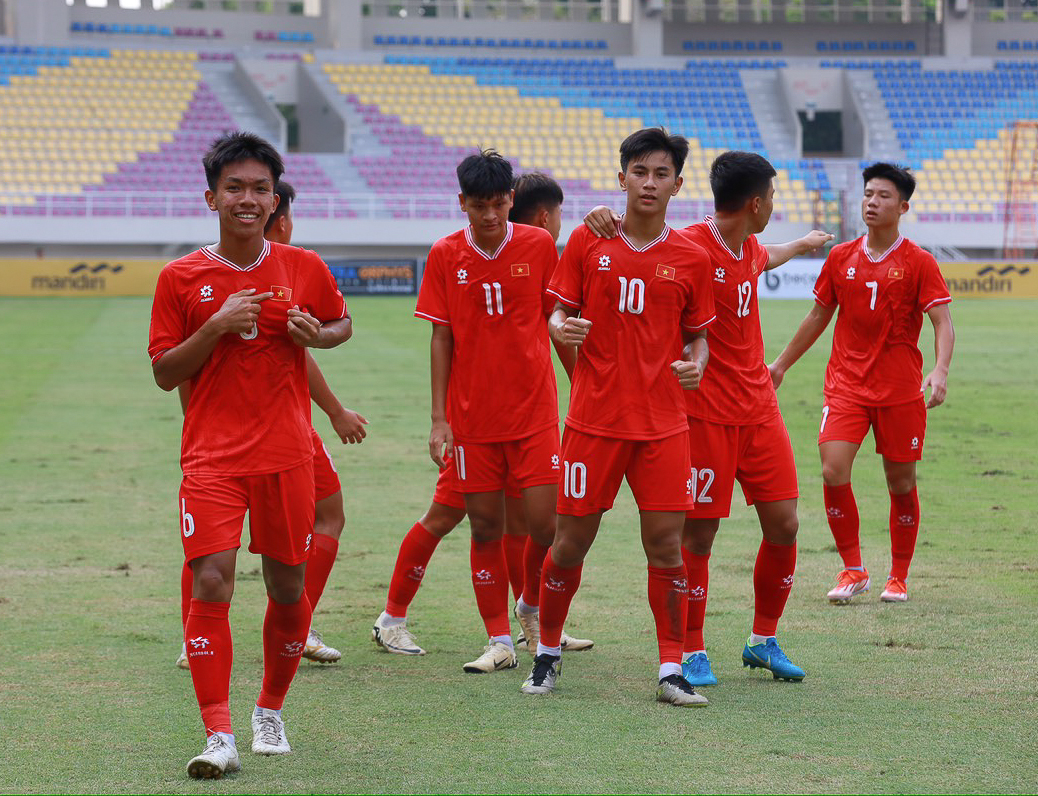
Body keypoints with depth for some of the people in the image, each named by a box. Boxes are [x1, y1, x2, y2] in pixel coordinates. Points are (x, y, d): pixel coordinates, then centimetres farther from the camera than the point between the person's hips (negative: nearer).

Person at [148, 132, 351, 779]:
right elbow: (164, 373, 1)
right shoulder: (181, 278, 0)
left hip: (287, 455, 2)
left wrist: (317, 335, -4)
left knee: (288, 588, 9)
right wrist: (216, 327, -14)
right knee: (210, 584, -15)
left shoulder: (305, 269, 3)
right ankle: (219, 736, -15)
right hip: (212, 457, -2)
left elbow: (343, 323, 20)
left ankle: (271, 712, 31)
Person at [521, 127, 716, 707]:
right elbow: (560, 312, 8)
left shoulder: (691, 259, 4)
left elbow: (698, 335, 13)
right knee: (572, 540, 3)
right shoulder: (588, 242, 2)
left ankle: (672, 670, 4)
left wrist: (696, 364, -8)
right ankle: (548, 652, 22)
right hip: (595, 416, 0)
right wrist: (562, 328, -15)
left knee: (666, 543, -3)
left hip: (664, 421, 1)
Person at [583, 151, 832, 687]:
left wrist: (802, 245, 57)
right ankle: (692, 653, 11)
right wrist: (602, 220, -38)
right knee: (699, 533, -2)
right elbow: (632, 242, -15)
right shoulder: (687, 247, -15)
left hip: (759, 409, 8)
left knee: (784, 525, 4)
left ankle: (764, 640, 20)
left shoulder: (747, 249, 11)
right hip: (705, 414, -7)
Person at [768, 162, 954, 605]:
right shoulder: (841, 258, 7)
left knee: (901, 483, 4)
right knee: (833, 472, -14)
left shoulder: (919, 263, -4)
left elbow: (943, 322, -10)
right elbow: (818, 316, 18)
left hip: (901, 390, -2)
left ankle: (899, 577, 21)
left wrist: (940, 371, -28)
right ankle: (853, 571, 2)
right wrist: (781, 364, 22)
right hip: (845, 384, 2)